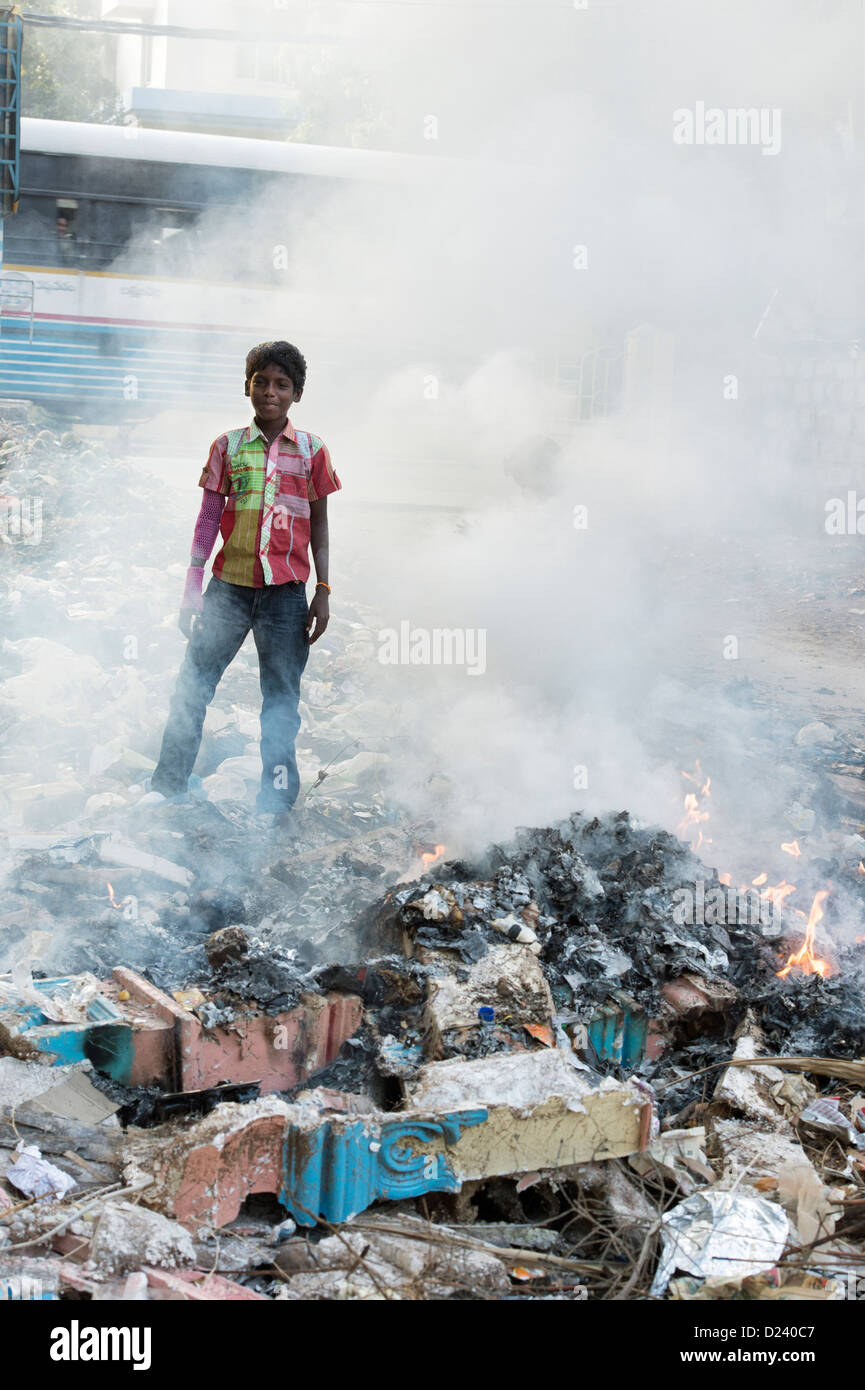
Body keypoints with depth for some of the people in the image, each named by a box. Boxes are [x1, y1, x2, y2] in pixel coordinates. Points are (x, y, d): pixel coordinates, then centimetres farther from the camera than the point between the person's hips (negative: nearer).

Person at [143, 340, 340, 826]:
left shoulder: (311, 449, 6)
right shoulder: (228, 445, 7)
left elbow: (320, 524, 9)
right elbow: (209, 518, 8)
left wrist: (324, 592, 3)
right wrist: (192, 587, 2)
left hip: (286, 590, -1)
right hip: (229, 585, 1)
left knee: (282, 694, 1)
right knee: (194, 684, 1)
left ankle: (277, 799, 5)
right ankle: (168, 785, 10)